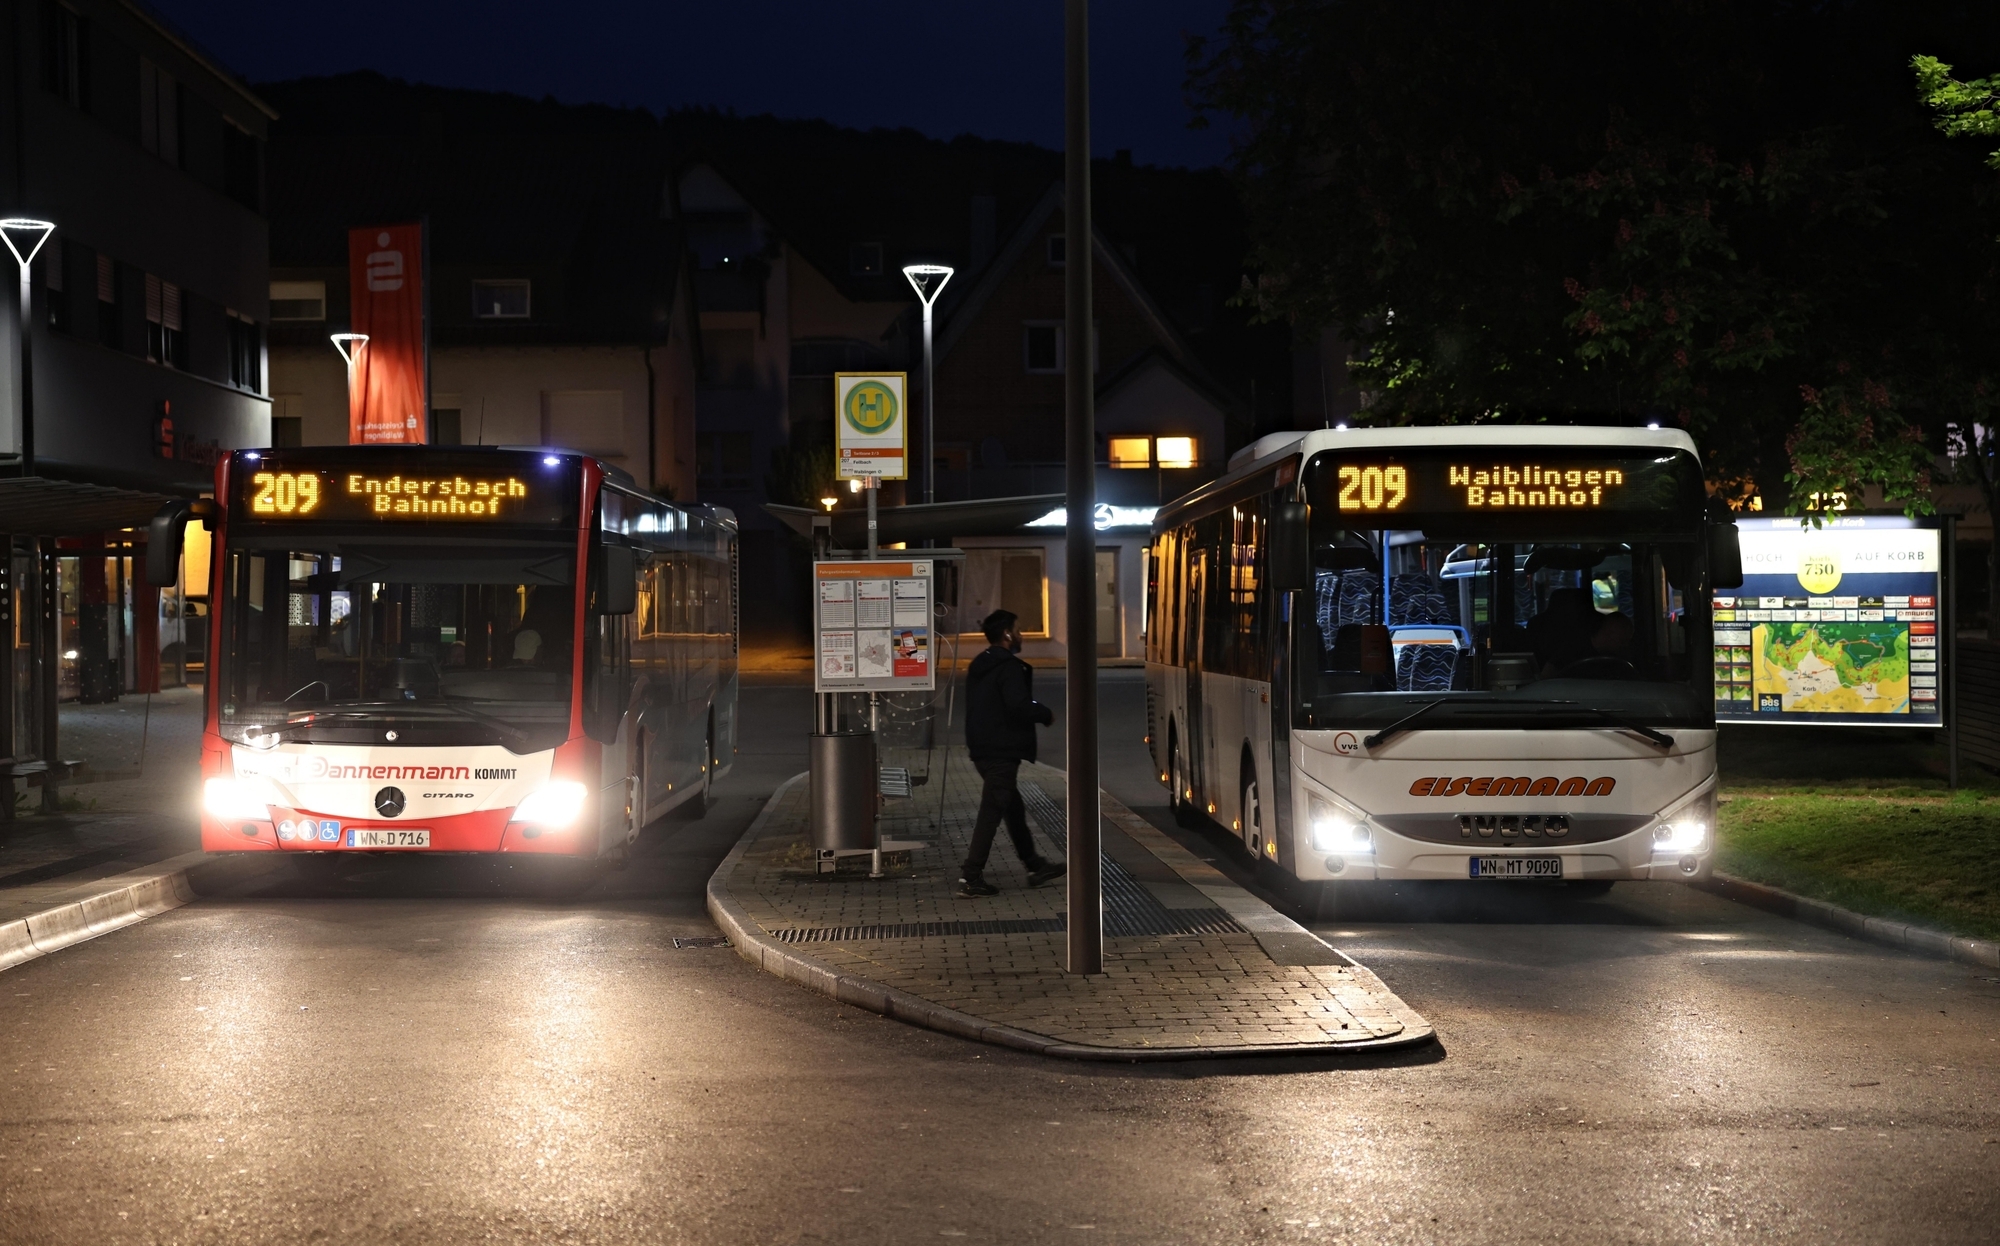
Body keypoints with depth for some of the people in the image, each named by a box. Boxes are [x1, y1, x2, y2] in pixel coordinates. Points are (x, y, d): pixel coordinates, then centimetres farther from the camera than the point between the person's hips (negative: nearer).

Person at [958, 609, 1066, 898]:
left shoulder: (979, 667, 14)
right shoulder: (1009, 667, -15)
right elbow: (1019, 706, -26)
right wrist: (1046, 714, -8)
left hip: (983, 751, 10)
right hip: (1002, 752, -10)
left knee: (1014, 808, 19)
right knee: (991, 812, -7)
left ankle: (1035, 866, 28)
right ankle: (971, 878, -8)